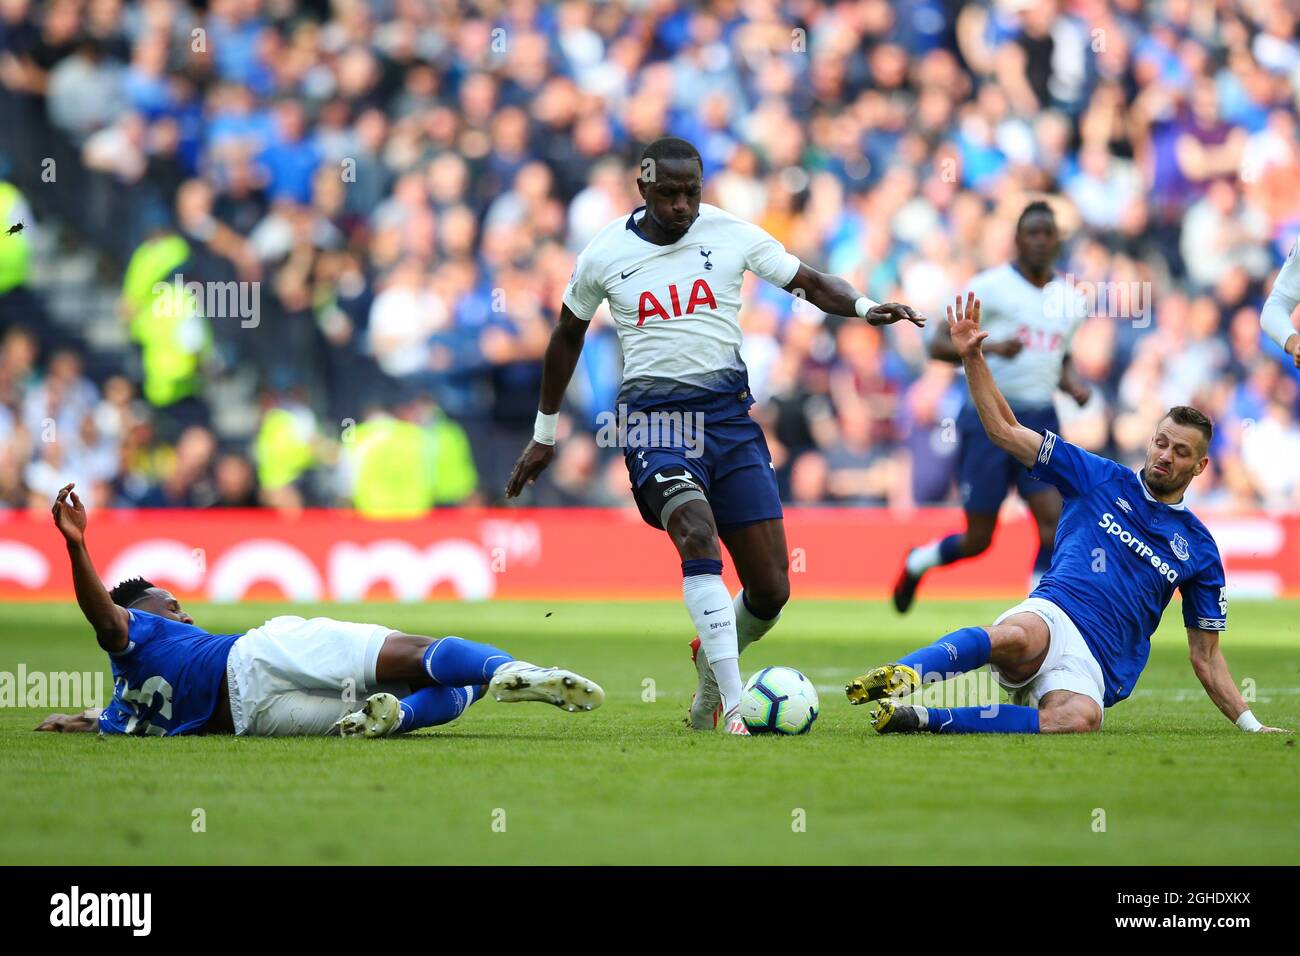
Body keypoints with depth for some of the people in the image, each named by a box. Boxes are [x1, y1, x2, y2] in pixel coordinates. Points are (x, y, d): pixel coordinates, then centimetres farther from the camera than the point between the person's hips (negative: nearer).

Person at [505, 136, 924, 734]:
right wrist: (544, 434, 23)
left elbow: (812, 284, 9)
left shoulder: (732, 235, 2)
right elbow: (568, 336, 18)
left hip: (727, 410, 2)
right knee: (697, 534, -31)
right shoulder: (605, 255, 2)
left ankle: (710, 668, 31)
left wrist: (863, 306, -13)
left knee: (770, 590, -3)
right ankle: (734, 708, -34)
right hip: (654, 413, -2)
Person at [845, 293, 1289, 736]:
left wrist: (1249, 724, 17)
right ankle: (902, 673, -62)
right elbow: (1005, 431, 13)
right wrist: (971, 357, 2)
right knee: (1017, 637, -42)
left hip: (1096, 669, 1)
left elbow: (1206, 656, 24)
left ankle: (925, 718, -41)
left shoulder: (1198, 547, 20)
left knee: (1080, 718, -39)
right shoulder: (1102, 479, 16)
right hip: (1051, 616, -1)